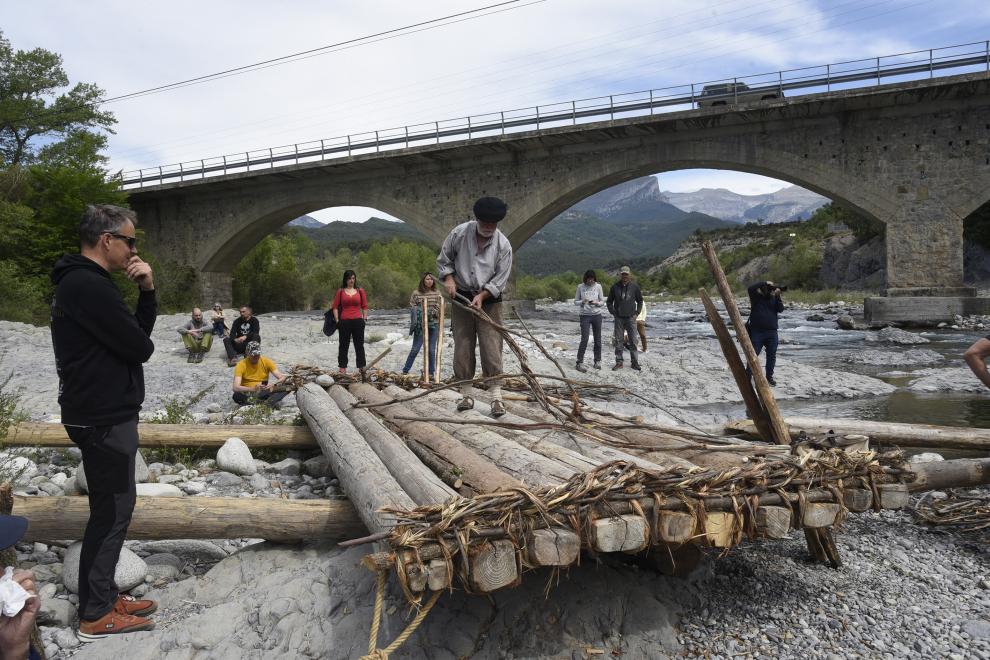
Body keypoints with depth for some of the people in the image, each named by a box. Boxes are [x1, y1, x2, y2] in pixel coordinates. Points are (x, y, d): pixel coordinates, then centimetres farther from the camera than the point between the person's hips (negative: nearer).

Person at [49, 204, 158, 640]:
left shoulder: (81, 281, 15)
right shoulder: (89, 286, -20)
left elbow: (141, 330, 12)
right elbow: (141, 347, -21)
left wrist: (147, 289, -1)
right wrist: (137, 342, 2)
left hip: (102, 413, 11)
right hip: (104, 419, -11)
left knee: (114, 507, 18)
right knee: (111, 511, -1)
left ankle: (103, 597, 30)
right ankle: (96, 616, 12)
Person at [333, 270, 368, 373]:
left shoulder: (360, 291, 9)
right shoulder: (340, 291, 5)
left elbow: (365, 306, 11)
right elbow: (335, 307, 4)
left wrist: (365, 318, 2)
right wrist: (337, 320, -3)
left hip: (358, 321, 1)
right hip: (344, 322, -1)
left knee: (359, 345, 5)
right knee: (343, 345, 6)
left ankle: (361, 367, 10)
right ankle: (342, 367, 14)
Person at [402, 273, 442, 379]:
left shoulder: (437, 293, 8)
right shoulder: (416, 293, 3)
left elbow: (439, 308, 2)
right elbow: (412, 308, 2)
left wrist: (430, 315, -13)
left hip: (434, 324, 2)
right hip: (420, 325, -2)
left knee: (432, 350, 6)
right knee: (415, 349, -2)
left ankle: (431, 373, 14)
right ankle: (405, 371, 8)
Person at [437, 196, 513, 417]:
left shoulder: (503, 245, -8)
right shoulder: (459, 233, -5)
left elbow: (500, 279, -5)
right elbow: (444, 259, 8)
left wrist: (482, 296, -17)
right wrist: (449, 278, -8)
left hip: (489, 301, -2)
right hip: (461, 298, 2)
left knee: (491, 349, -7)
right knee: (462, 347, 2)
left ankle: (497, 397, -3)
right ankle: (467, 394, 12)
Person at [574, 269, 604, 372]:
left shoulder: (598, 286, 2)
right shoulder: (581, 287, 1)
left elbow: (602, 302, 5)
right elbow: (575, 302, 5)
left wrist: (596, 303, -16)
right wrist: (582, 301, -15)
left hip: (597, 315, 2)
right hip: (585, 316, -2)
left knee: (598, 339, 8)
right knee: (584, 339, -9)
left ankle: (598, 361, 21)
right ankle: (580, 363, -5)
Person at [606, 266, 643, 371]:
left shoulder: (635, 286, 3)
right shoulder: (615, 286, 2)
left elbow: (640, 301, 13)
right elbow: (609, 301, 12)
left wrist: (637, 313, 4)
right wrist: (613, 313, 3)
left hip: (631, 318, 0)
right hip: (619, 318, 0)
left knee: (633, 341, 3)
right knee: (618, 341, 2)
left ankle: (634, 362, 12)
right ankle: (619, 362, 9)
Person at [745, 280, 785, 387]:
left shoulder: (773, 298, 12)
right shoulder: (756, 297, 1)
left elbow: (780, 309, 0)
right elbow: (751, 288, -17)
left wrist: (777, 296, -10)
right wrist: (765, 283, -13)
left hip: (772, 333, 4)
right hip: (757, 332, -4)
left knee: (772, 355, 8)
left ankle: (769, 376, 19)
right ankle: (748, 375, 4)